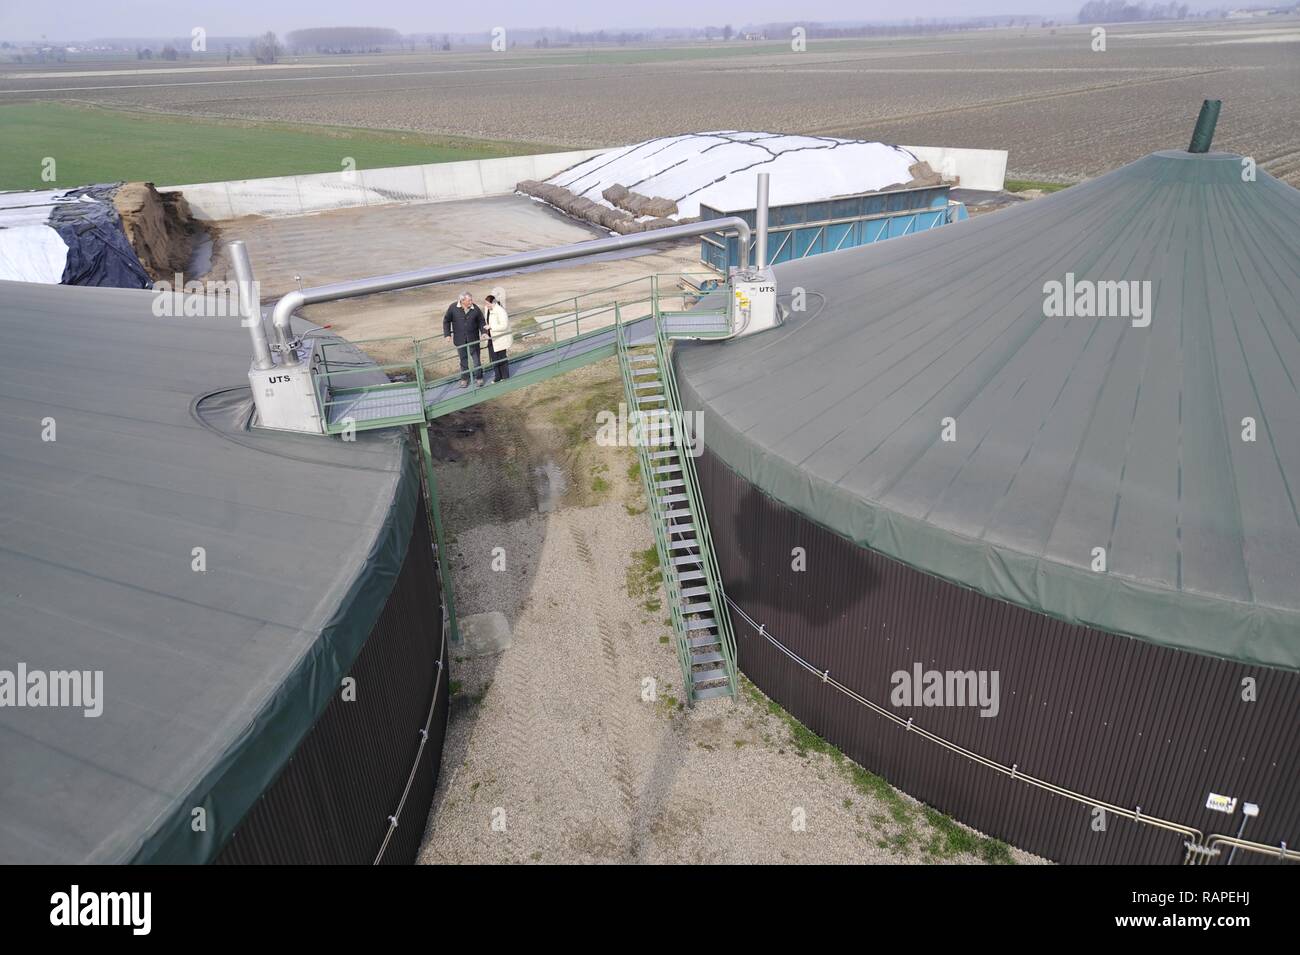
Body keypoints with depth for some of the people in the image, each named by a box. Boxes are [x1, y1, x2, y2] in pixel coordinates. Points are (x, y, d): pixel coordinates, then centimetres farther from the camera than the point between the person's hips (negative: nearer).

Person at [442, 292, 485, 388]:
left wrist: (483, 332, -9)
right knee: (463, 359, 13)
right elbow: (446, 320, 0)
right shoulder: (453, 307, -11)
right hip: (460, 339, 0)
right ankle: (464, 378, 27)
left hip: (473, 339, 0)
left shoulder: (475, 308, -9)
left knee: (477, 358, 4)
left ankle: (479, 377, 21)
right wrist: (447, 334, -5)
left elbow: (481, 321, 4)